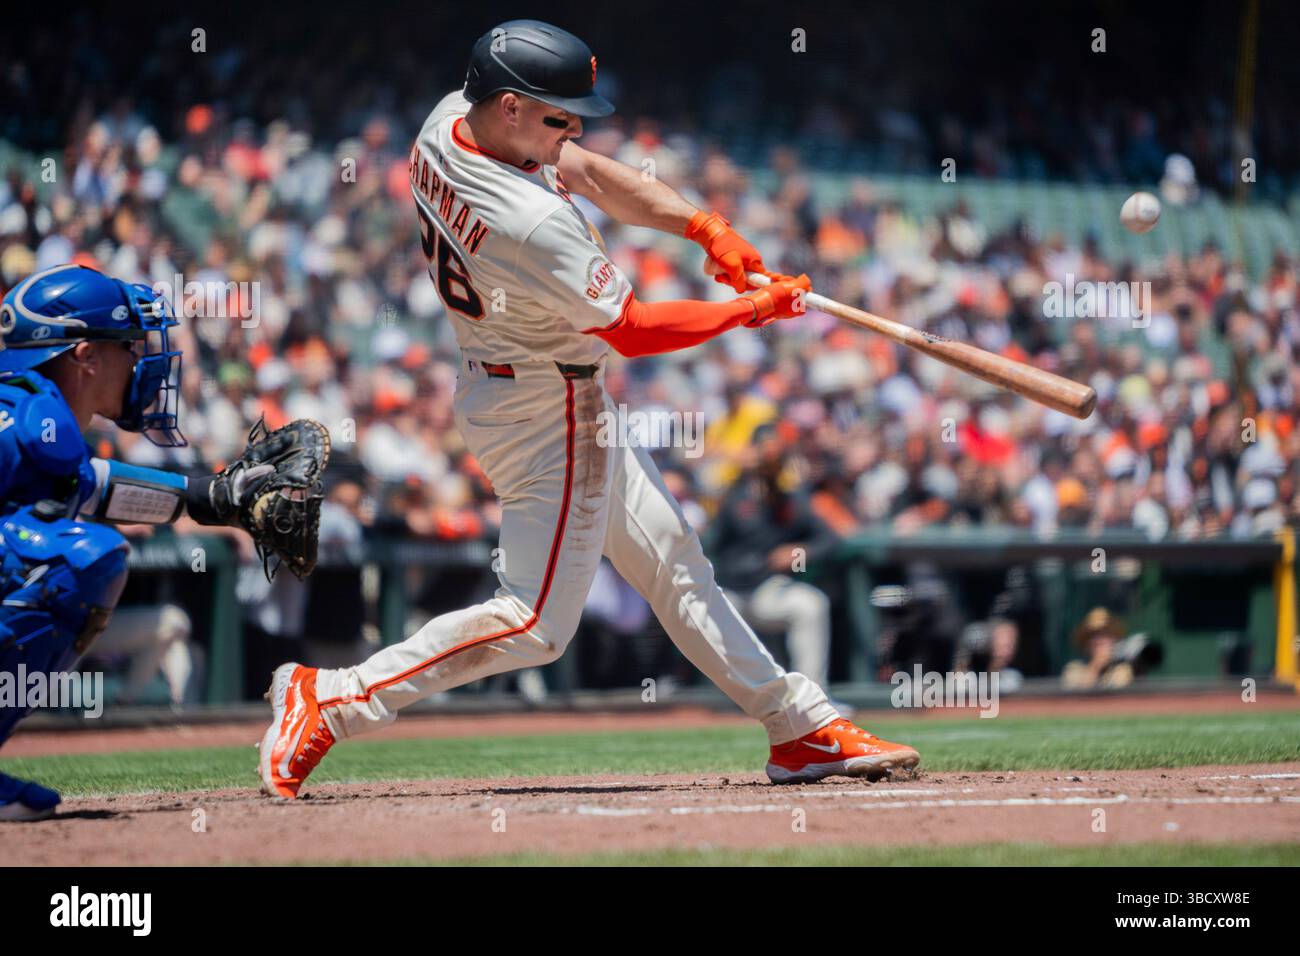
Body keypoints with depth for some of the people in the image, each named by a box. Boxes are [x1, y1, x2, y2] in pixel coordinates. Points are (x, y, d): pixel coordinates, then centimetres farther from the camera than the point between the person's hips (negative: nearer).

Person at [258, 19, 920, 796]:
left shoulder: (449, 121, -6)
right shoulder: (532, 223, -33)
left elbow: (592, 174, 6)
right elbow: (630, 329, -21)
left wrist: (704, 225, -6)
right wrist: (752, 310, -10)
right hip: (551, 410, -11)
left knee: (672, 560, 15)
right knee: (537, 622, -5)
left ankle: (803, 729, 23)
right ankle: (331, 701, -2)